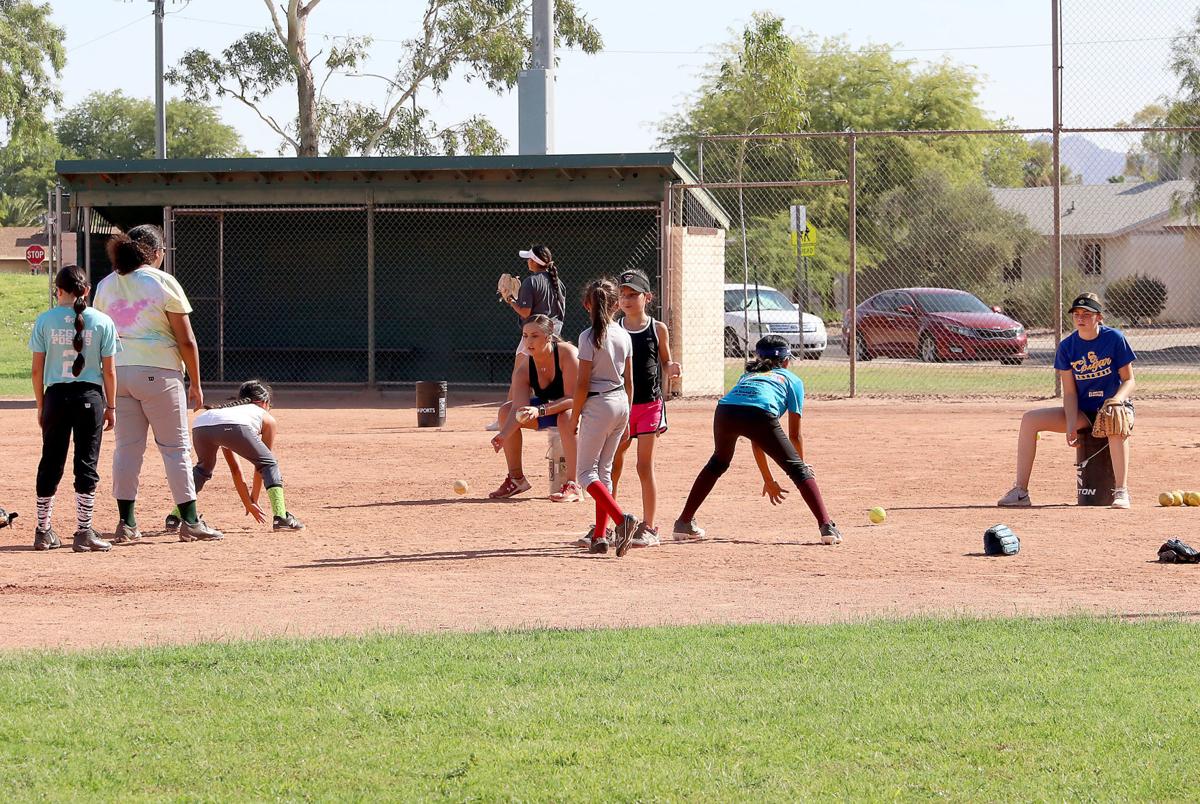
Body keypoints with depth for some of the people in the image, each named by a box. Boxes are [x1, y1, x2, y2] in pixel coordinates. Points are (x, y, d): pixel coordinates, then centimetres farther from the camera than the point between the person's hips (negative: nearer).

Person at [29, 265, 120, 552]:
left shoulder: (45, 321, -1)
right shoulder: (102, 322, -2)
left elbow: (37, 369, 1)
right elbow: (109, 370, -1)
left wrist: (41, 406, 11)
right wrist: (111, 407, 8)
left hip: (56, 396, 1)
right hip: (90, 396, -1)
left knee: (51, 464, 10)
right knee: (86, 464, 2)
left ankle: (43, 532, 15)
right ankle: (84, 533, -1)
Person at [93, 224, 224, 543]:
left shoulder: (106, 286, 9)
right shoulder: (163, 283, -6)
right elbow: (186, 340, -7)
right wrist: (196, 385, 0)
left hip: (117, 373, 4)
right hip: (157, 373, -4)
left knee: (127, 447, 10)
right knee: (175, 447, 3)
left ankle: (126, 523, 7)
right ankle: (190, 523, 3)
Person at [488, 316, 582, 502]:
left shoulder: (566, 354, -29)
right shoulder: (524, 366, -15)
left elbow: (572, 399, -34)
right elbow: (519, 408, -24)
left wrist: (540, 410, -46)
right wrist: (504, 435, -42)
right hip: (548, 407, 6)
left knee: (566, 417, -39)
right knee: (506, 410, -9)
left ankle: (573, 486, -37)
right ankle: (516, 478, 1)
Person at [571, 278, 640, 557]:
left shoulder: (589, 337, -13)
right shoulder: (624, 336, 5)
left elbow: (583, 384, -14)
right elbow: (629, 381, 10)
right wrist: (626, 418, 19)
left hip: (598, 405, -7)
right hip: (621, 403, 7)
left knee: (585, 471, -2)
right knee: (604, 469, 14)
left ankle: (621, 518, -22)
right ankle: (600, 537, 12)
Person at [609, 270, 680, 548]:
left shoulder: (657, 329, 0)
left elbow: (665, 363, 8)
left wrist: (672, 368, -14)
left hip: (650, 404, -2)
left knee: (645, 467, -1)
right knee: (612, 467, 3)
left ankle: (648, 528, 5)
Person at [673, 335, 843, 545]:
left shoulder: (748, 375, 42)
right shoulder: (792, 380, 30)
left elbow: (756, 439, 41)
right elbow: (794, 435, 26)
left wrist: (768, 479, 45)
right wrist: (803, 466, 41)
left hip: (725, 411, 4)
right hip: (761, 415, -4)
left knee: (717, 463, 32)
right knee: (797, 468, 9)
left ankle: (684, 523, 31)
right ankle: (827, 527, -4)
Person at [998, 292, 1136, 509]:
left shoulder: (1115, 339, -11)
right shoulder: (1067, 346, -2)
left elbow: (1129, 380, -7)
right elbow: (1069, 392, -2)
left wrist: (1117, 399, -29)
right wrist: (1071, 426, -16)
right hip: (1082, 411, 4)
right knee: (1030, 419, -12)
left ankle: (1121, 491, -38)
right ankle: (1020, 492, -14)